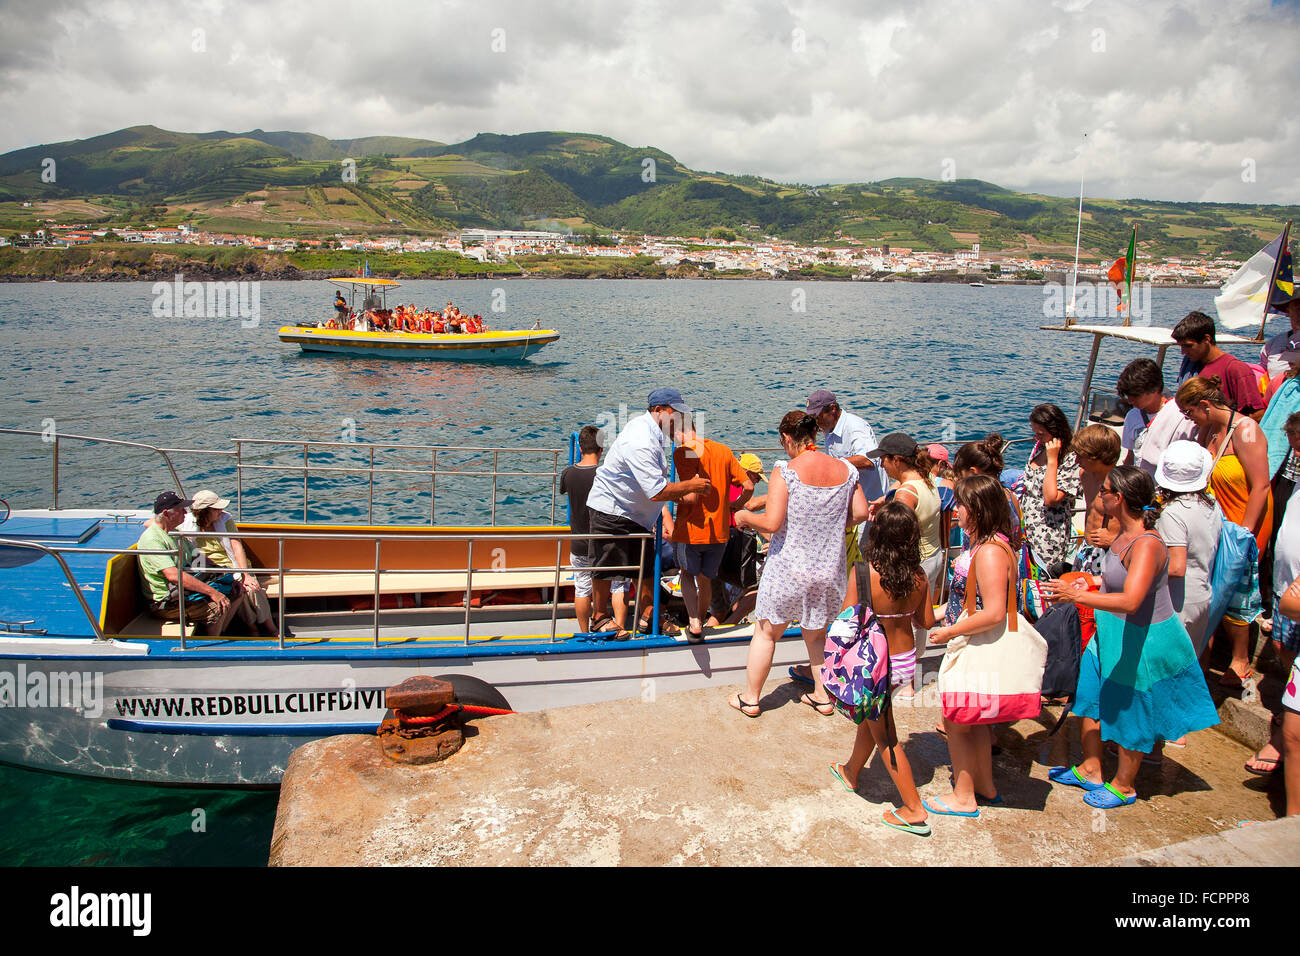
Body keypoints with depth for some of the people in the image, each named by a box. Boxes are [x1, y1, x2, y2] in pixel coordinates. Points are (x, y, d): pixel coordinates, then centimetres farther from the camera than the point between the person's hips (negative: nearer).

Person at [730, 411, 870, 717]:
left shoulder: (785, 472, -17)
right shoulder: (846, 470, -3)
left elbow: (772, 523, -21)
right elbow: (861, 513, 3)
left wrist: (745, 516, -3)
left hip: (789, 568, -4)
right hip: (830, 571, 4)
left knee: (766, 633, 14)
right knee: (817, 635, 24)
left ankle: (750, 698, 25)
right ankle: (823, 696, 31)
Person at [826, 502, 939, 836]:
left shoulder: (865, 573, -24)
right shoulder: (919, 576, -9)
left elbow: (848, 618, -18)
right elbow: (926, 622, 1)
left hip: (876, 663, -6)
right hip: (907, 657, 6)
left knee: (884, 736, 10)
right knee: (871, 716, 27)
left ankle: (914, 811, 15)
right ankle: (851, 771, 49)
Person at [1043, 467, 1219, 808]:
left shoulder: (1146, 545, -30)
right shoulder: (1125, 533, -1)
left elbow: (1130, 601, -42)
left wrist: (1077, 595, -45)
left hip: (1143, 642, -9)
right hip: (1113, 634, 9)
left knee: (1131, 714, 10)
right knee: (1090, 695, 18)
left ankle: (1123, 786, 31)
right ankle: (1090, 770, 35)